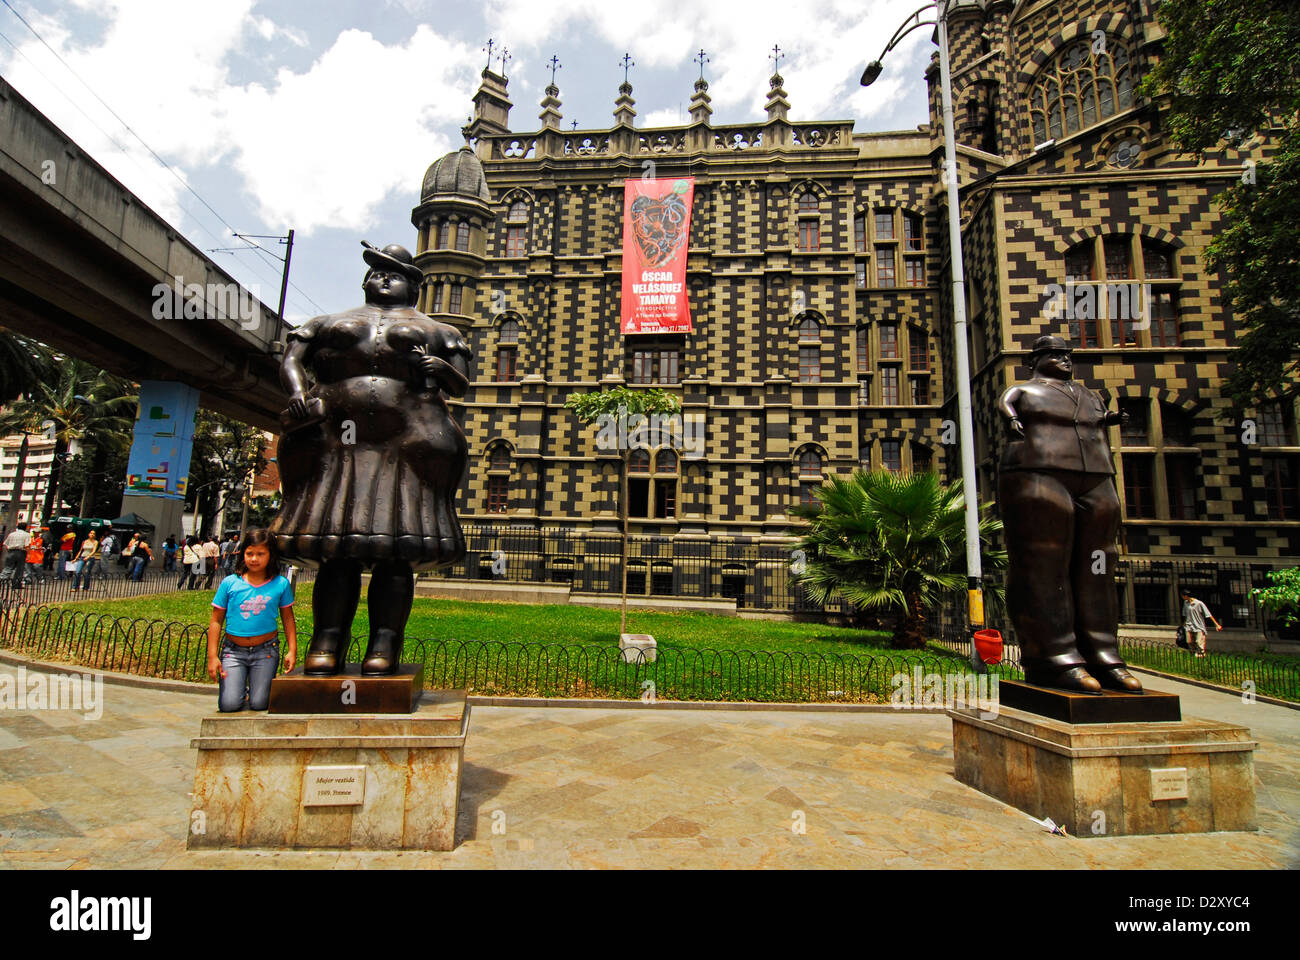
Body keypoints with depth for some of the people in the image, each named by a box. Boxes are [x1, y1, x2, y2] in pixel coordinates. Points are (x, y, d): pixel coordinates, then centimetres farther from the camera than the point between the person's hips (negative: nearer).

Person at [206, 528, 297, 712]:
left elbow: (288, 619, 6)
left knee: (259, 704, -3)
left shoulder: (281, 584, -2)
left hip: (266, 651, 0)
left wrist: (292, 650, -1)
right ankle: (238, 687, 26)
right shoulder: (230, 583, -3)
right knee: (229, 705, -8)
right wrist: (212, 656, -3)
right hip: (233, 650, 0)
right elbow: (216, 621, 2)